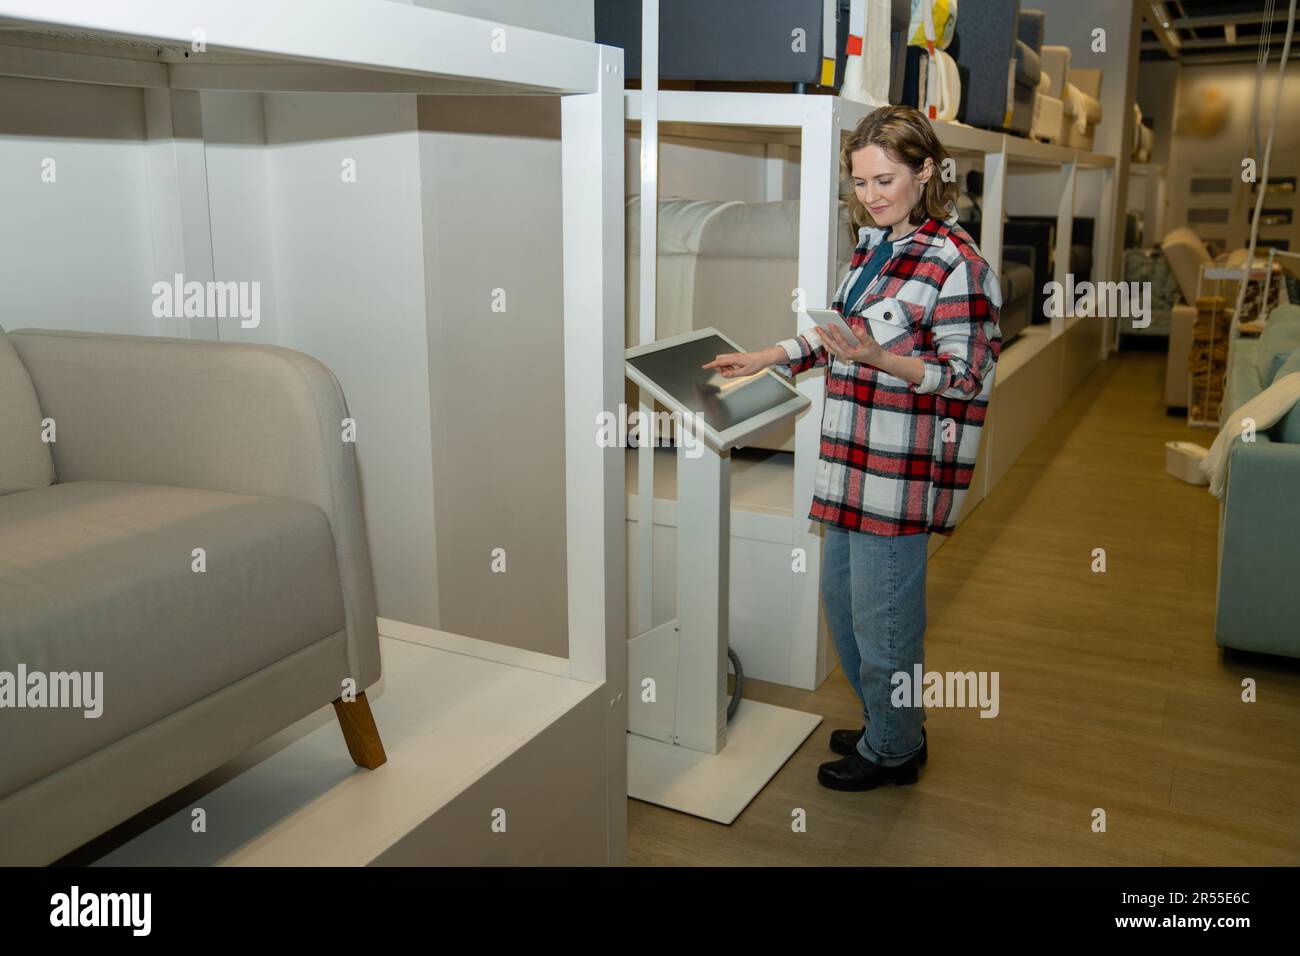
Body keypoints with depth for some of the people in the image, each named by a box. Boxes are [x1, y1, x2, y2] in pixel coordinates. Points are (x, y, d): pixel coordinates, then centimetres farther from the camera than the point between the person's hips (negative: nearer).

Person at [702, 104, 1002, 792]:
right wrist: (768, 359, 19)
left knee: (881, 616, 3)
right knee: (841, 597, 18)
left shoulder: (954, 263, -15)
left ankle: (893, 749, 26)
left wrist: (878, 359, -28)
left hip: (900, 470, -9)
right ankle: (888, 725, 38)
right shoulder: (873, 246, 12)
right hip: (853, 459, 9)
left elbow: (965, 375, -16)